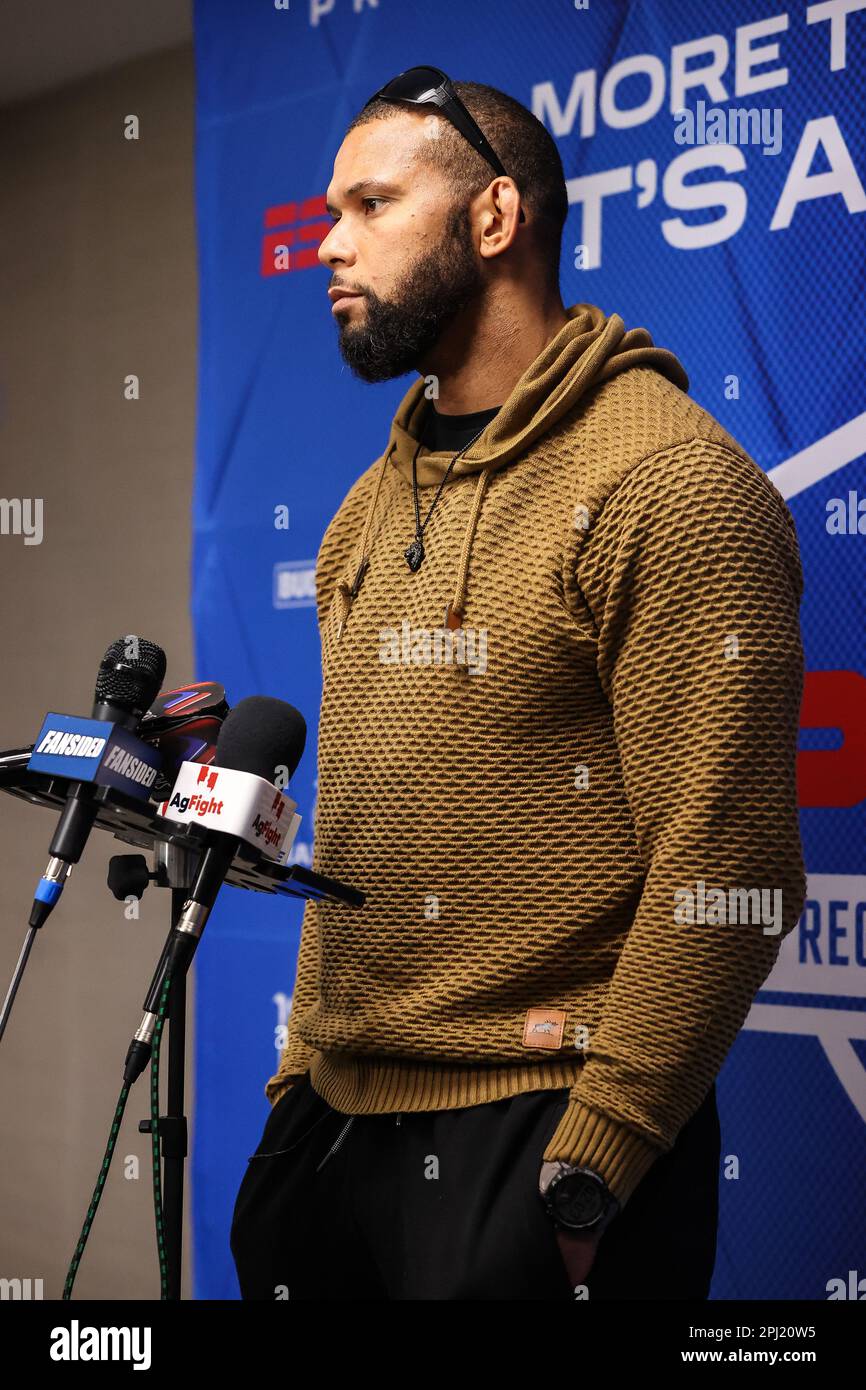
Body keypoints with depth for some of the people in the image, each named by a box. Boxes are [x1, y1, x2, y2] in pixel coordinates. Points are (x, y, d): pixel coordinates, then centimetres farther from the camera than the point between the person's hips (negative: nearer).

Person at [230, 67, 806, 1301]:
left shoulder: (669, 482, -13)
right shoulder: (375, 503, 14)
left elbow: (724, 870, -18)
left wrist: (586, 1170, -18)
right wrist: (302, 1063, 12)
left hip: (534, 1141, -7)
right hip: (336, 1113, 8)